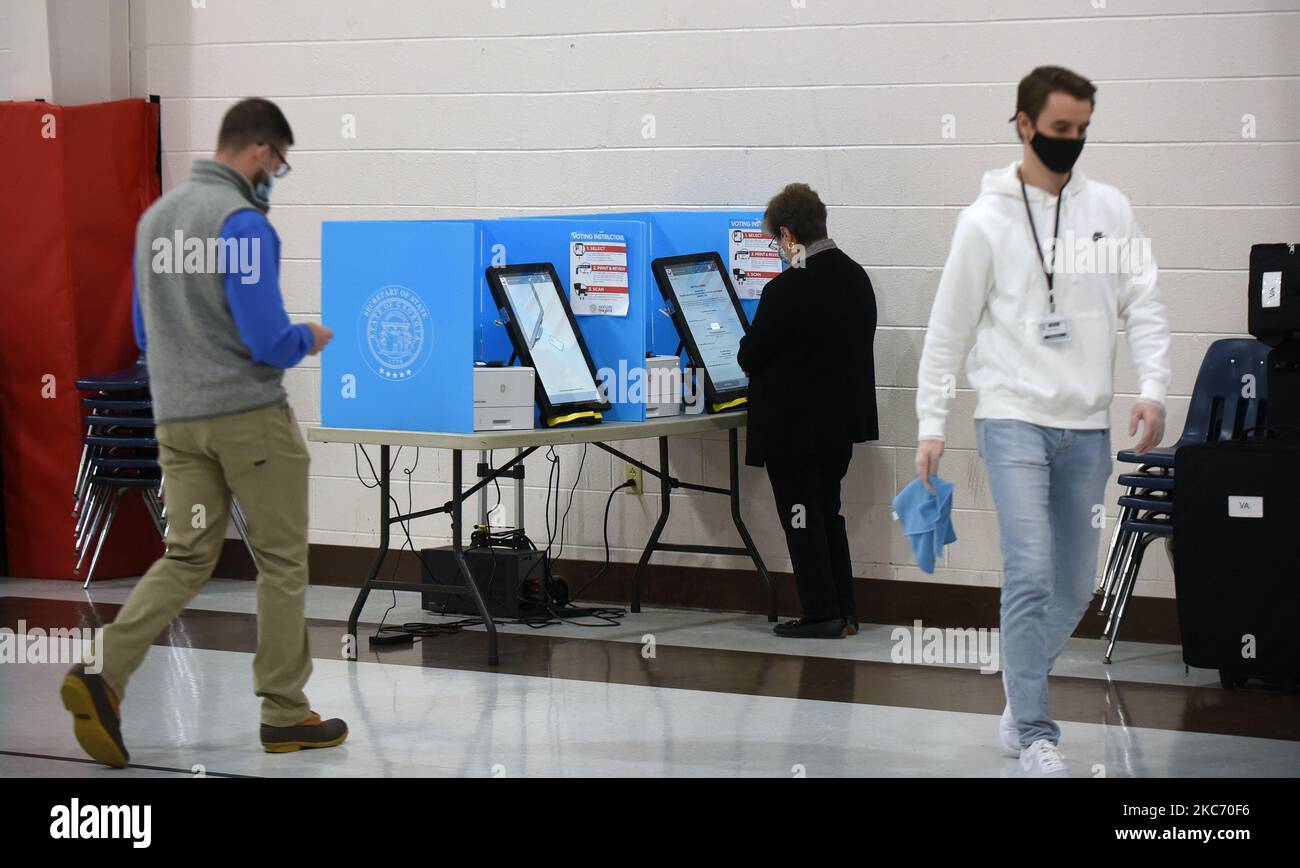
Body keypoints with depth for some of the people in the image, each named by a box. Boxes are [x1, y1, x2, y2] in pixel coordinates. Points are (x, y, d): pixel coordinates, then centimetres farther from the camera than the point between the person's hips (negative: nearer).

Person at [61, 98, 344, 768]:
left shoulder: (154, 217, 10)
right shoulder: (243, 222, -16)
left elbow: (145, 333, 18)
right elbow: (269, 340, -18)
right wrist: (311, 340, 2)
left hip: (176, 417, 7)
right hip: (250, 415, -7)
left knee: (186, 559, 7)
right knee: (282, 561, 6)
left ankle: (104, 675, -12)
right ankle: (285, 715, 12)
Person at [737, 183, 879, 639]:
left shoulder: (786, 289, -22)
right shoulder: (856, 277, 2)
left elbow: (751, 356, -14)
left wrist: (749, 348, 9)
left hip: (794, 426, -8)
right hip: (842, 420, 8)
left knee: (802, 520, 2)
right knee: (828, 514, 17)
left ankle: (822, 614, 4)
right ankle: (843, 612, 19)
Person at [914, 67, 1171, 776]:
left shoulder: (1110, 210, 7)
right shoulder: (986, 220, -2)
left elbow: (1144, 305, 6)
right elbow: (947, 330, 1)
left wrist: (1153, 387, -8)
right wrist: (931, 425, -1)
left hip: (1087, 426, 4)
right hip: (1013, 419, -4)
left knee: (1075, 584, 9)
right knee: (1031, 573, -14)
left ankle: (1022, 697, 29)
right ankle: (1035, 735, -8)